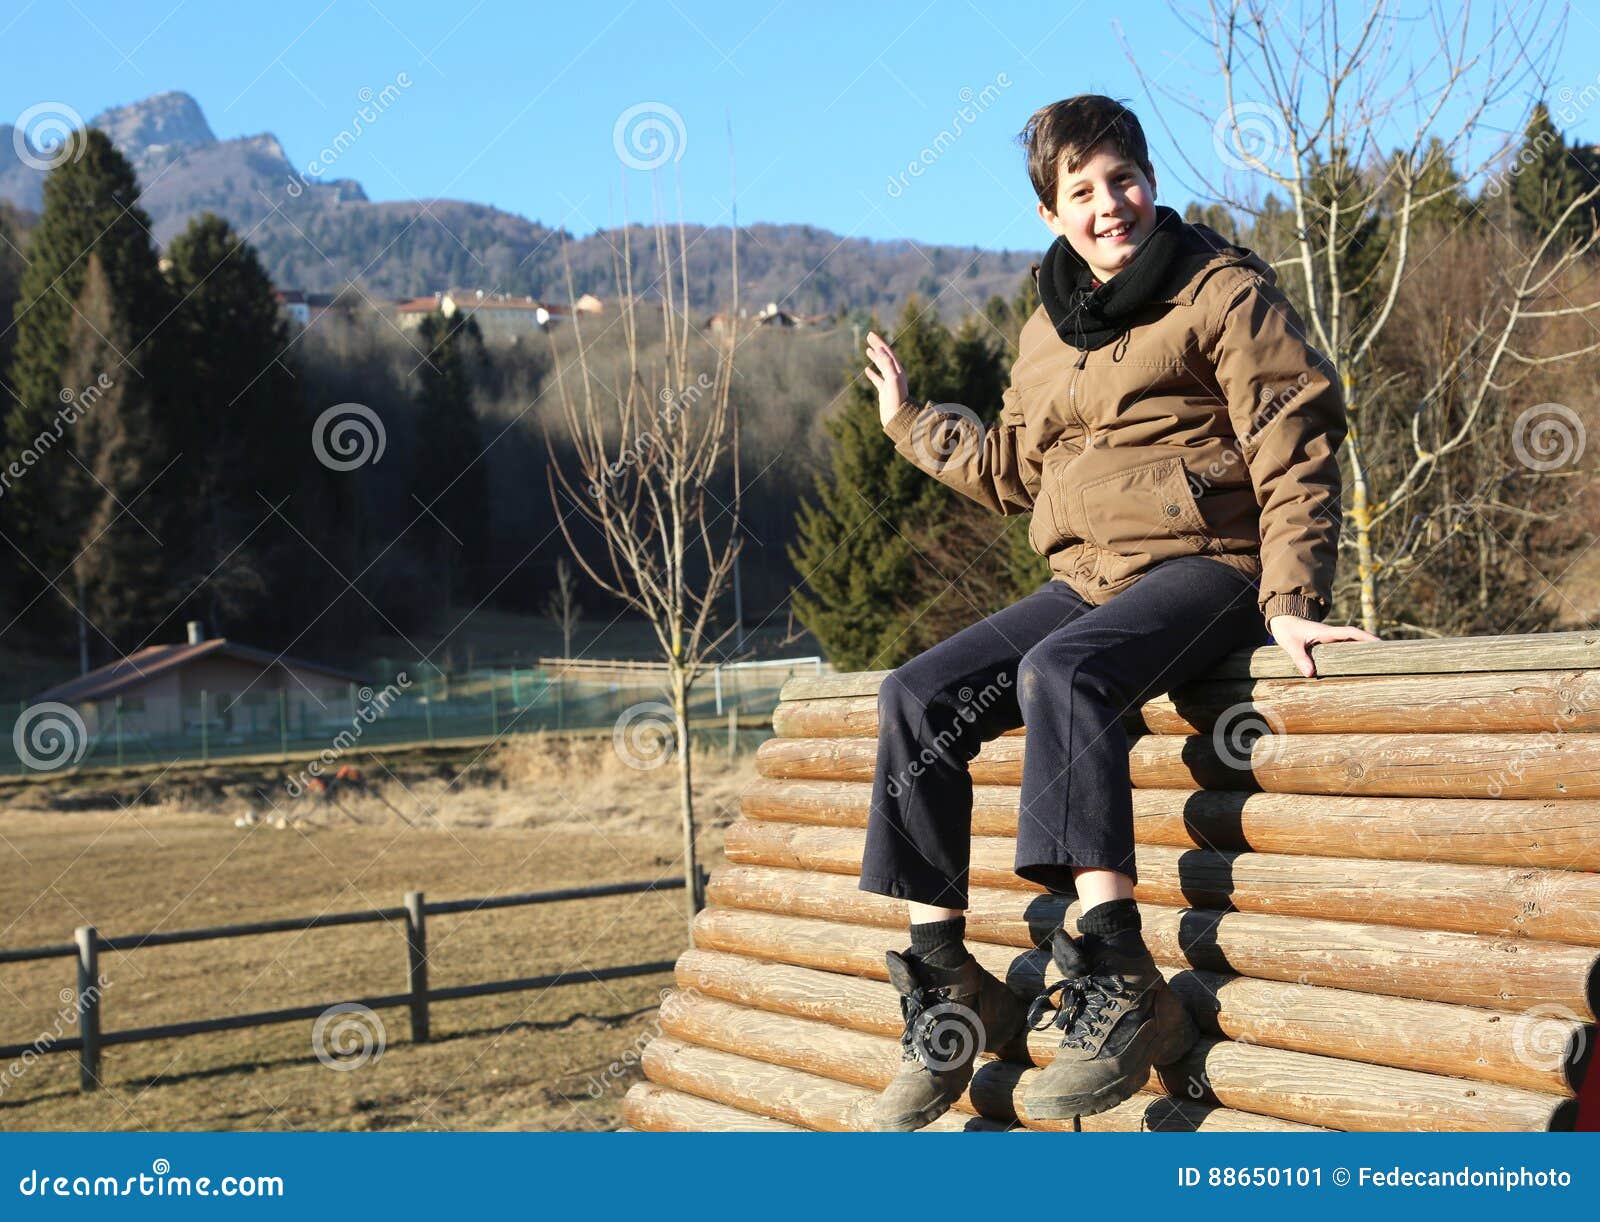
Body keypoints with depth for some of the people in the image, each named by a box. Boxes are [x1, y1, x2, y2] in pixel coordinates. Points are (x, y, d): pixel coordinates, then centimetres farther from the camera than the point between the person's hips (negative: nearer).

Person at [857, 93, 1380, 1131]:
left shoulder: (1226, 291, 0)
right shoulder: (1049, 330, 19)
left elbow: (1295, 452, -6)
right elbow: (1016, 472, 31)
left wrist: (1292, 601, -16)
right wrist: (915, 422, 29)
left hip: (1204, 567, -7)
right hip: (1085, 578, 7)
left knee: (1060, 675, -36)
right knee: (916, 699, -14)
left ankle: (1121, 980, -39)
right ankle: (948, 989, -10)